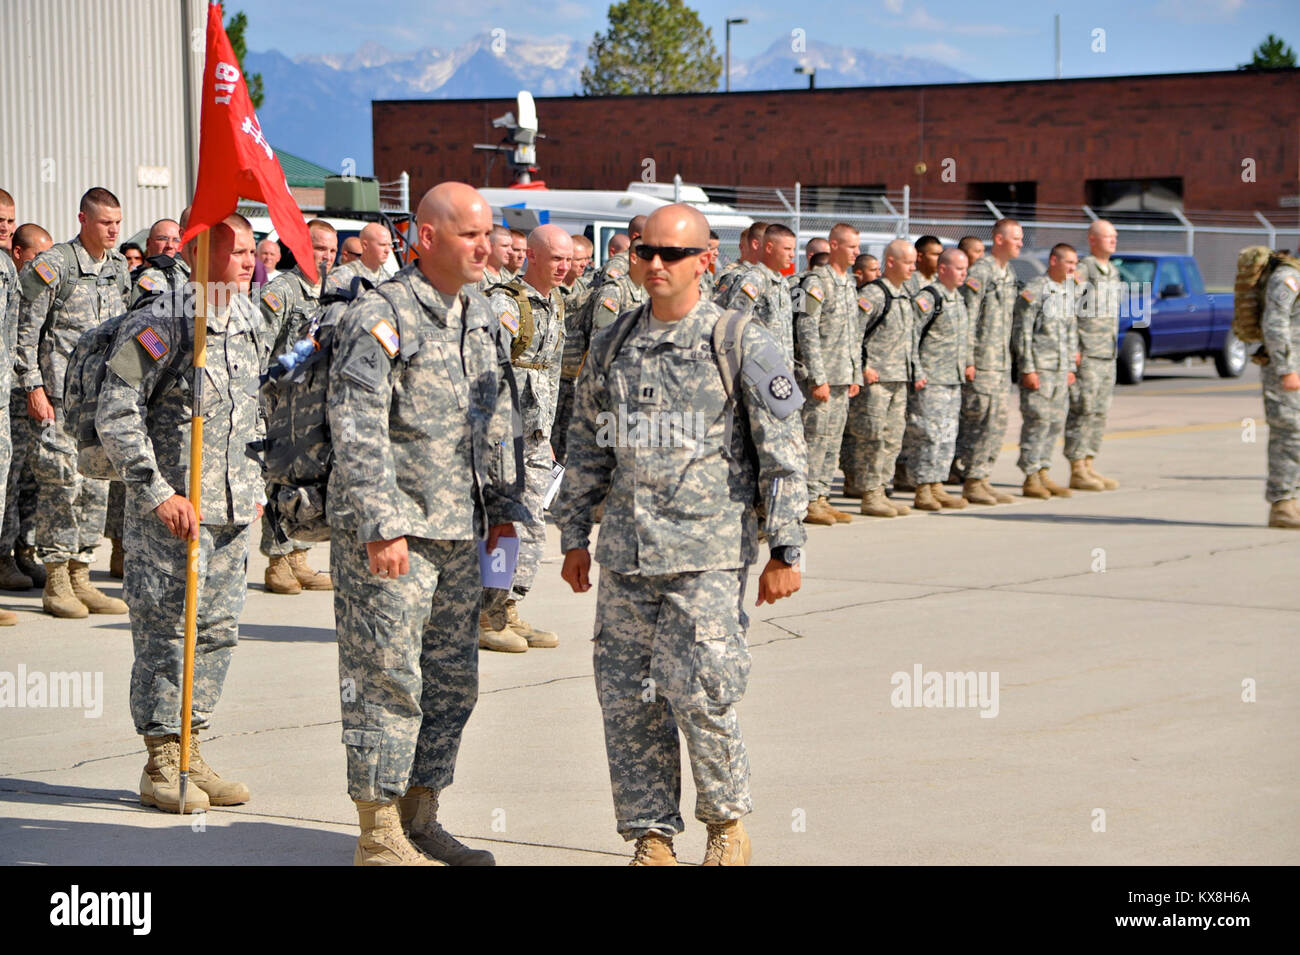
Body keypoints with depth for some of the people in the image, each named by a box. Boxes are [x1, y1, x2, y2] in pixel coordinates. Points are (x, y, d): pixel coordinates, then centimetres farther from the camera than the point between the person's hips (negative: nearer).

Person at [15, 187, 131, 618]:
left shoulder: (118, 267, 12)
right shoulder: (53, 265, -8)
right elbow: (25, 331, -7)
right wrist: (34, 387, -11)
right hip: (61, 394, -6)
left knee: (96, 486, 7)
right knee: (62, 482, -6)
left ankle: (80, 578, 14)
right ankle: (56, 584, 1)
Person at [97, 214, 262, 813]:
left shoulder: (248, 323, 10)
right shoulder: (157, 327, -13)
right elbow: (116, 416, -15)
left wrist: (253, 486, 18)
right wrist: (157, 493, -17)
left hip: (233, 511, 7)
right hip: (171, 510, -7)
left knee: (217, 628, 9)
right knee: (166, 629, -2)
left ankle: (190, 753, 19)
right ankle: (162, 767, 6)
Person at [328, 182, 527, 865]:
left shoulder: (481, 316, 13)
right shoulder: (380, 317, -12)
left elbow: (498, 420, 23)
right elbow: (357, 431, -18)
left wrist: (503, 505, 18)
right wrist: (381, 525, -22)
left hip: (460, 531, 8)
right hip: (391, 531, -8)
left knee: (452, 680, 12)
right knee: (389, 679, -5)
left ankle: (420, 817, 23)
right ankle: (378, 836, 2)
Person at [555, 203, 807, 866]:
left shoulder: (743, 345, -3)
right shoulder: (611, 345, 11)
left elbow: (784, 456, -4)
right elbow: (586, 449, 19)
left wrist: (785, 551, -7)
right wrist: (574, 536, 17)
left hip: (707, 553, -5)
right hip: (625, 556, 5)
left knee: (701, 694, -9)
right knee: (626, 698, 4)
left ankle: (727, 823, 14)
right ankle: (652, 837, 15)